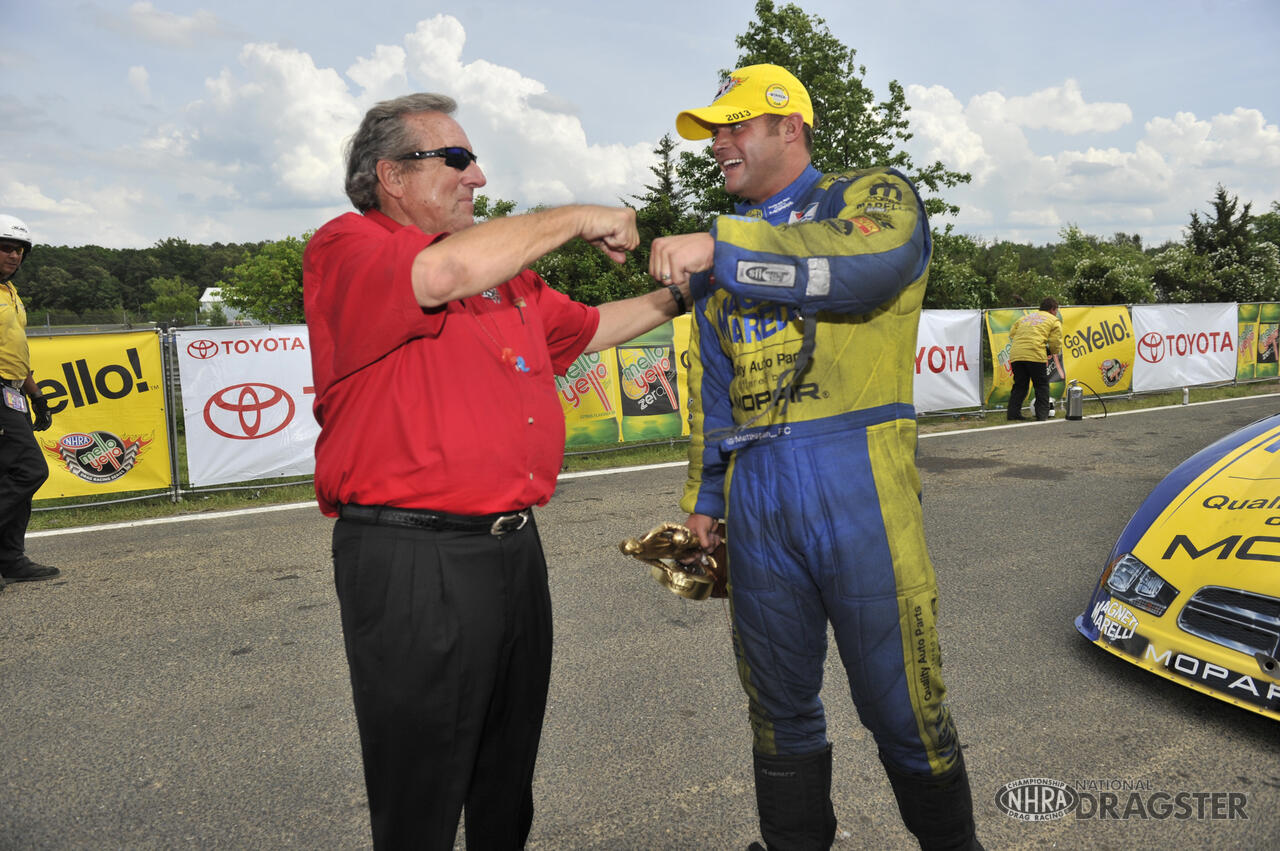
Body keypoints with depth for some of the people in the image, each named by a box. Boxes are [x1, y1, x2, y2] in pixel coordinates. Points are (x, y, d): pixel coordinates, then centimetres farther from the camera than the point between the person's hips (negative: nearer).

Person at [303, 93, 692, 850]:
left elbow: (583, 330, 32)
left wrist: (677, 297, 25)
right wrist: (574, 217, -16)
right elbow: (444, 273, -28)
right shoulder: (345, 248, -7)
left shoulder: (505, 268, 18)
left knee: (508, 779, 22)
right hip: (414, 559, -7)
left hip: (514, 547, 8)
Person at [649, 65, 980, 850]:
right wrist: (705, 493, 21)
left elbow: (863, 266, -22)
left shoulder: (876, 197, 3)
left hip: (858, 482, -5)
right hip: (757, 495, 5)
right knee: (779, 704, 13)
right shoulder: (725, 250, 20)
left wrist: (721, 249, -20)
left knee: (901, 705, 3)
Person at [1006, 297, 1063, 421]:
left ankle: (1013, 413, 8)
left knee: (1019, 386, 13)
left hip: (1015, 355, 5)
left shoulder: (1024, 318, 29)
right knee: (1041, 386, 8)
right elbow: (1056, 342, 3)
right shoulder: (1054, 320, 13)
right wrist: (1051, 352, 22)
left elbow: (1012, 334, 21)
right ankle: (1042, 414, 4)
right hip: (1035, 355, -5)